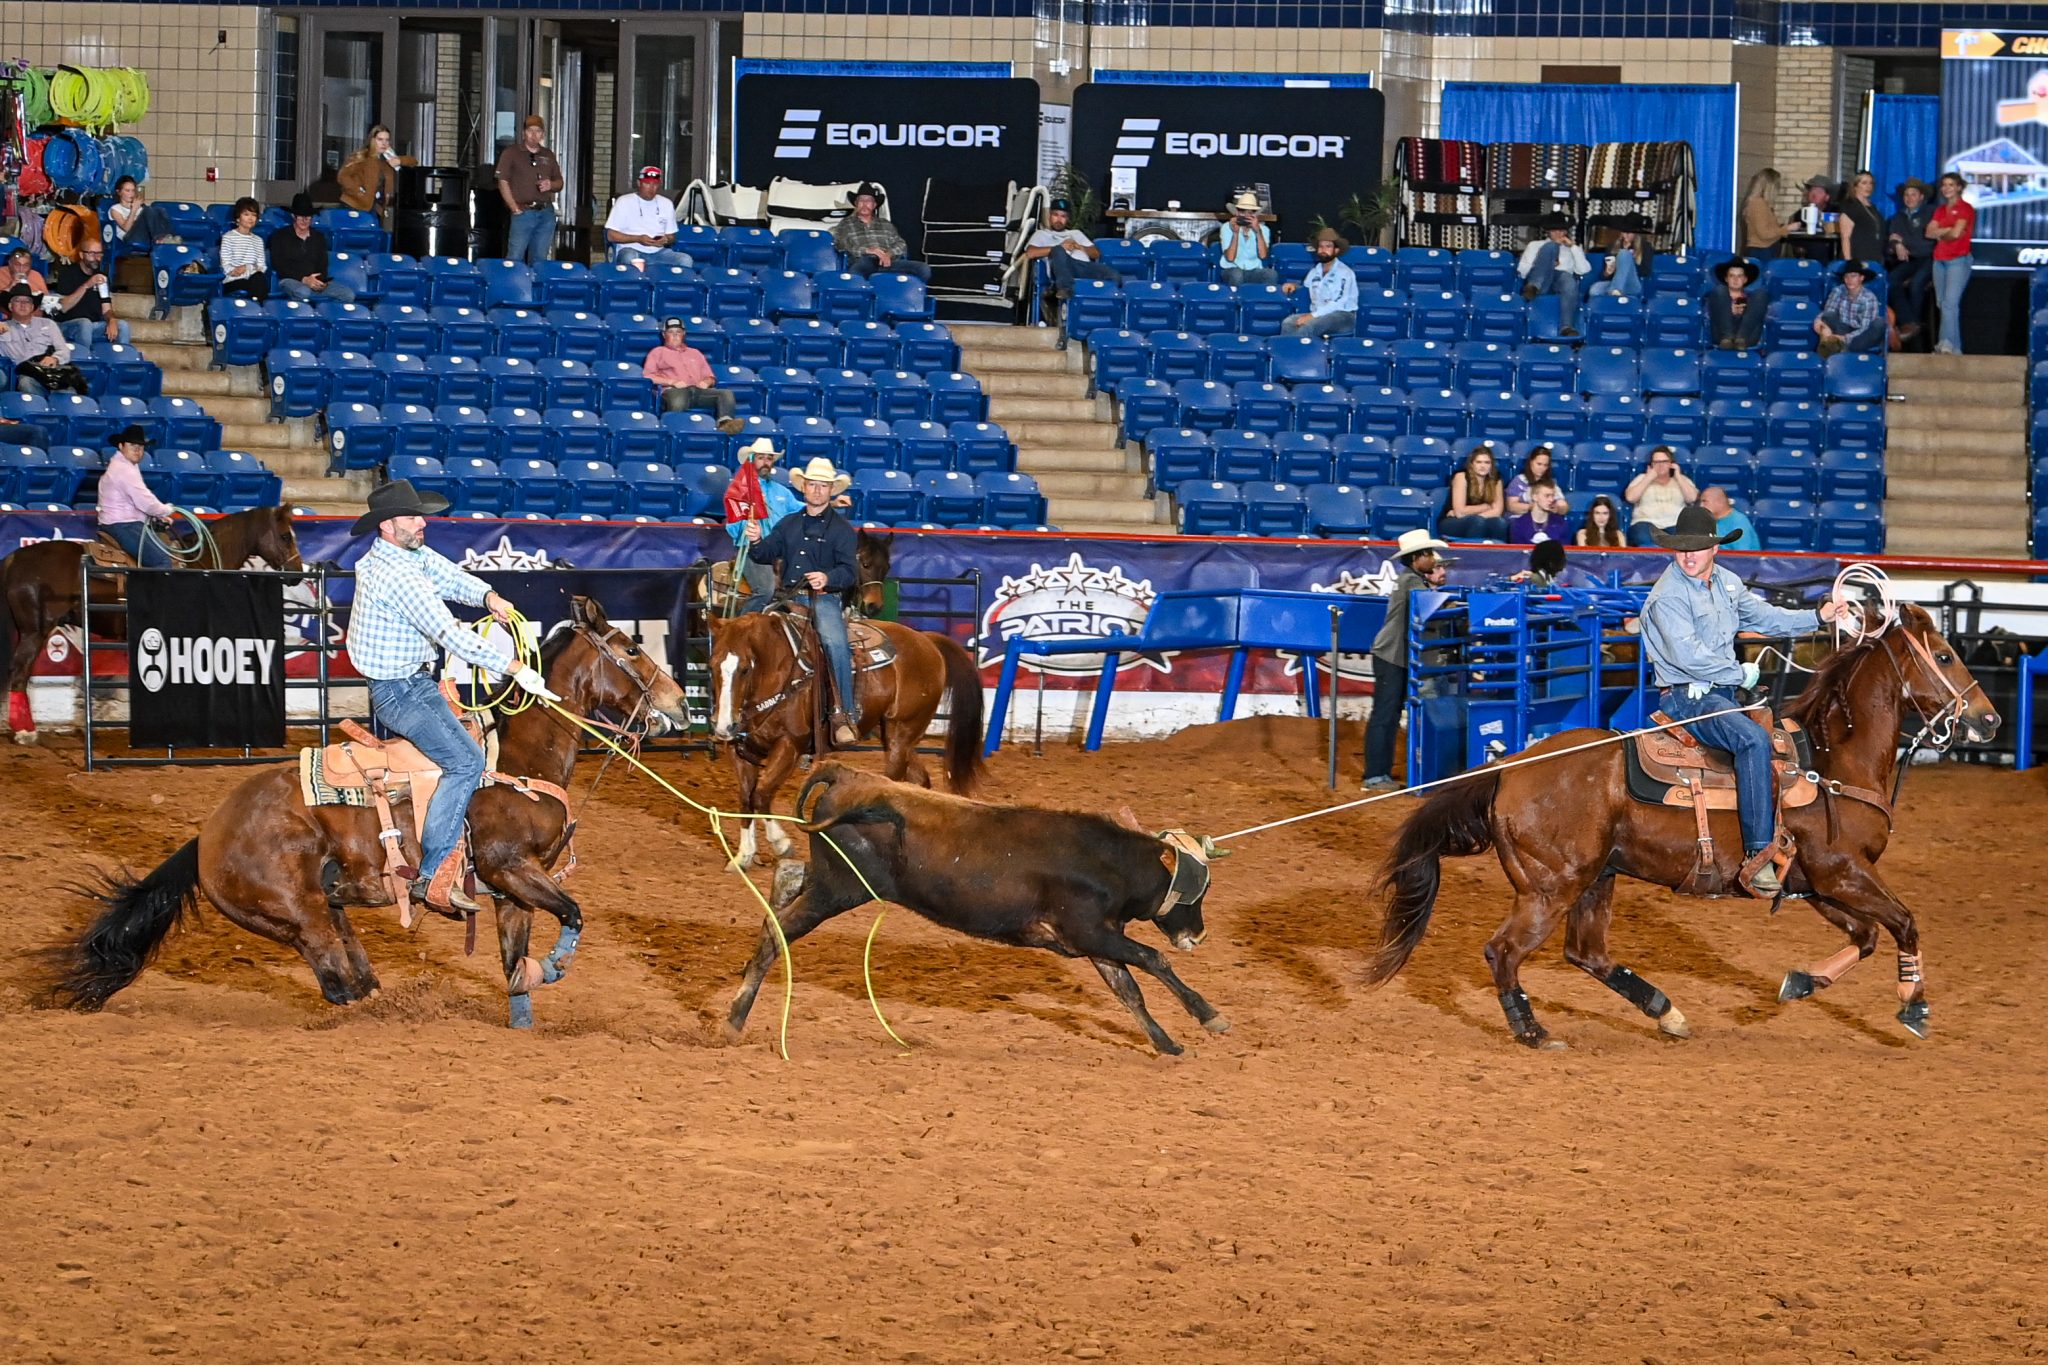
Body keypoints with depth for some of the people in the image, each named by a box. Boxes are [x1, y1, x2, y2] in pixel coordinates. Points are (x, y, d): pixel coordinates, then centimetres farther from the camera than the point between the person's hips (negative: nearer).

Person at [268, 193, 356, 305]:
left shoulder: (319, 237, 20)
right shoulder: (280, 236, 8)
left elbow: (323, 265, 16)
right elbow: (278, 265, -2)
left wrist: (320, 281, -10)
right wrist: (304, 279, -14)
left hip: (315, 282, 4)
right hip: (290, 280, -4)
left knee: (348, 295, -22)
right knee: (303, 292, -42)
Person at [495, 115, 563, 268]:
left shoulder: (548, 156, 16)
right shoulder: (511, 153, 2)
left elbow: (559, 183, 21)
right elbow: (503, 182, -3)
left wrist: (551, 185, -4)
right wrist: (515, 208, -11)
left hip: (546, 213, 4)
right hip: (523, 213, -4)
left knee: (539, 259, 6)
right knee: (515, 258, -9)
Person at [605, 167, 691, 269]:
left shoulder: (666, 204, 16)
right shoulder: (624, 202, 3)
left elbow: (671, 237, 20)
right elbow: (611, 235, -2)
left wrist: (666, 240, -6)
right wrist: (638, 239, -15)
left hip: (658, 252, 4)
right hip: (631, 249, -4)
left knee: (685, 260, -24)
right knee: (630, 259, -40)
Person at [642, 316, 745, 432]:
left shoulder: (695, 353, 36)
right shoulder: (658, 352, 25)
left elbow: (711, 378, 32)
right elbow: (647, 376, 10)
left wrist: (706, 382, 5)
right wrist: (672, 382, -5)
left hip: (698, 390, 3)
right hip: (673, 390, -3)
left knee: (726, 394, -28)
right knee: (677, 403, -43)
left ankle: (725, 422, -53)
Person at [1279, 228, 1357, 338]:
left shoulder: (1344, 273, -5)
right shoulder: (1314, 272, 16)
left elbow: (1338, 303, -15)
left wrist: (1313, 315, -22)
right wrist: (1294, 286, 10)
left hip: (1342, 316, -6)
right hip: (1318, 316, 6)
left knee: (1309, 326, -37)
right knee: (1288, 323, -25)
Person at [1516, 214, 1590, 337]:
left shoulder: (1572, 250, 31)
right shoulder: (1535, 246, 29)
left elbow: (1584, 270, 11)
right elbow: (1522, 270, 13)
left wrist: (1573, 247, 9)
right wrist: (1546, 265, 0)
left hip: (1561, 282, 1)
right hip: (1540, 282, -1)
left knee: (1569, 280, -39)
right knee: (1551, 246, -25)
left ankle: (1566, 327, -54)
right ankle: (1534, 287, -49)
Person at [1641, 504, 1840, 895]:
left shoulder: (1726, 583, 10)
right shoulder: (1668, 596, -15)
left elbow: (1763, 616, 23)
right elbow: (1688, 656, -22)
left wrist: (1818, 617, 18)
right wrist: (1741, 674, -13)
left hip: (1725, 692, 9)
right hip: (1687, 698, -9)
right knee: (1754, 739, -31)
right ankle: (1758, 855, -37)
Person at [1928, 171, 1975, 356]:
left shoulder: (1965, 208, -2)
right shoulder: (1940, 209, 18)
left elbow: (1956, 233, -14)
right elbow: (1929, 232, 6)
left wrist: (1940, 234, 3)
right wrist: (1948, 230, -7)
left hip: (1958, 260, -7)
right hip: (1940, 260, 7)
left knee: (1950, 302, -19)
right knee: (1942, 304, 5)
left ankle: (1948, 343, -29)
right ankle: (1954, 347, 8)